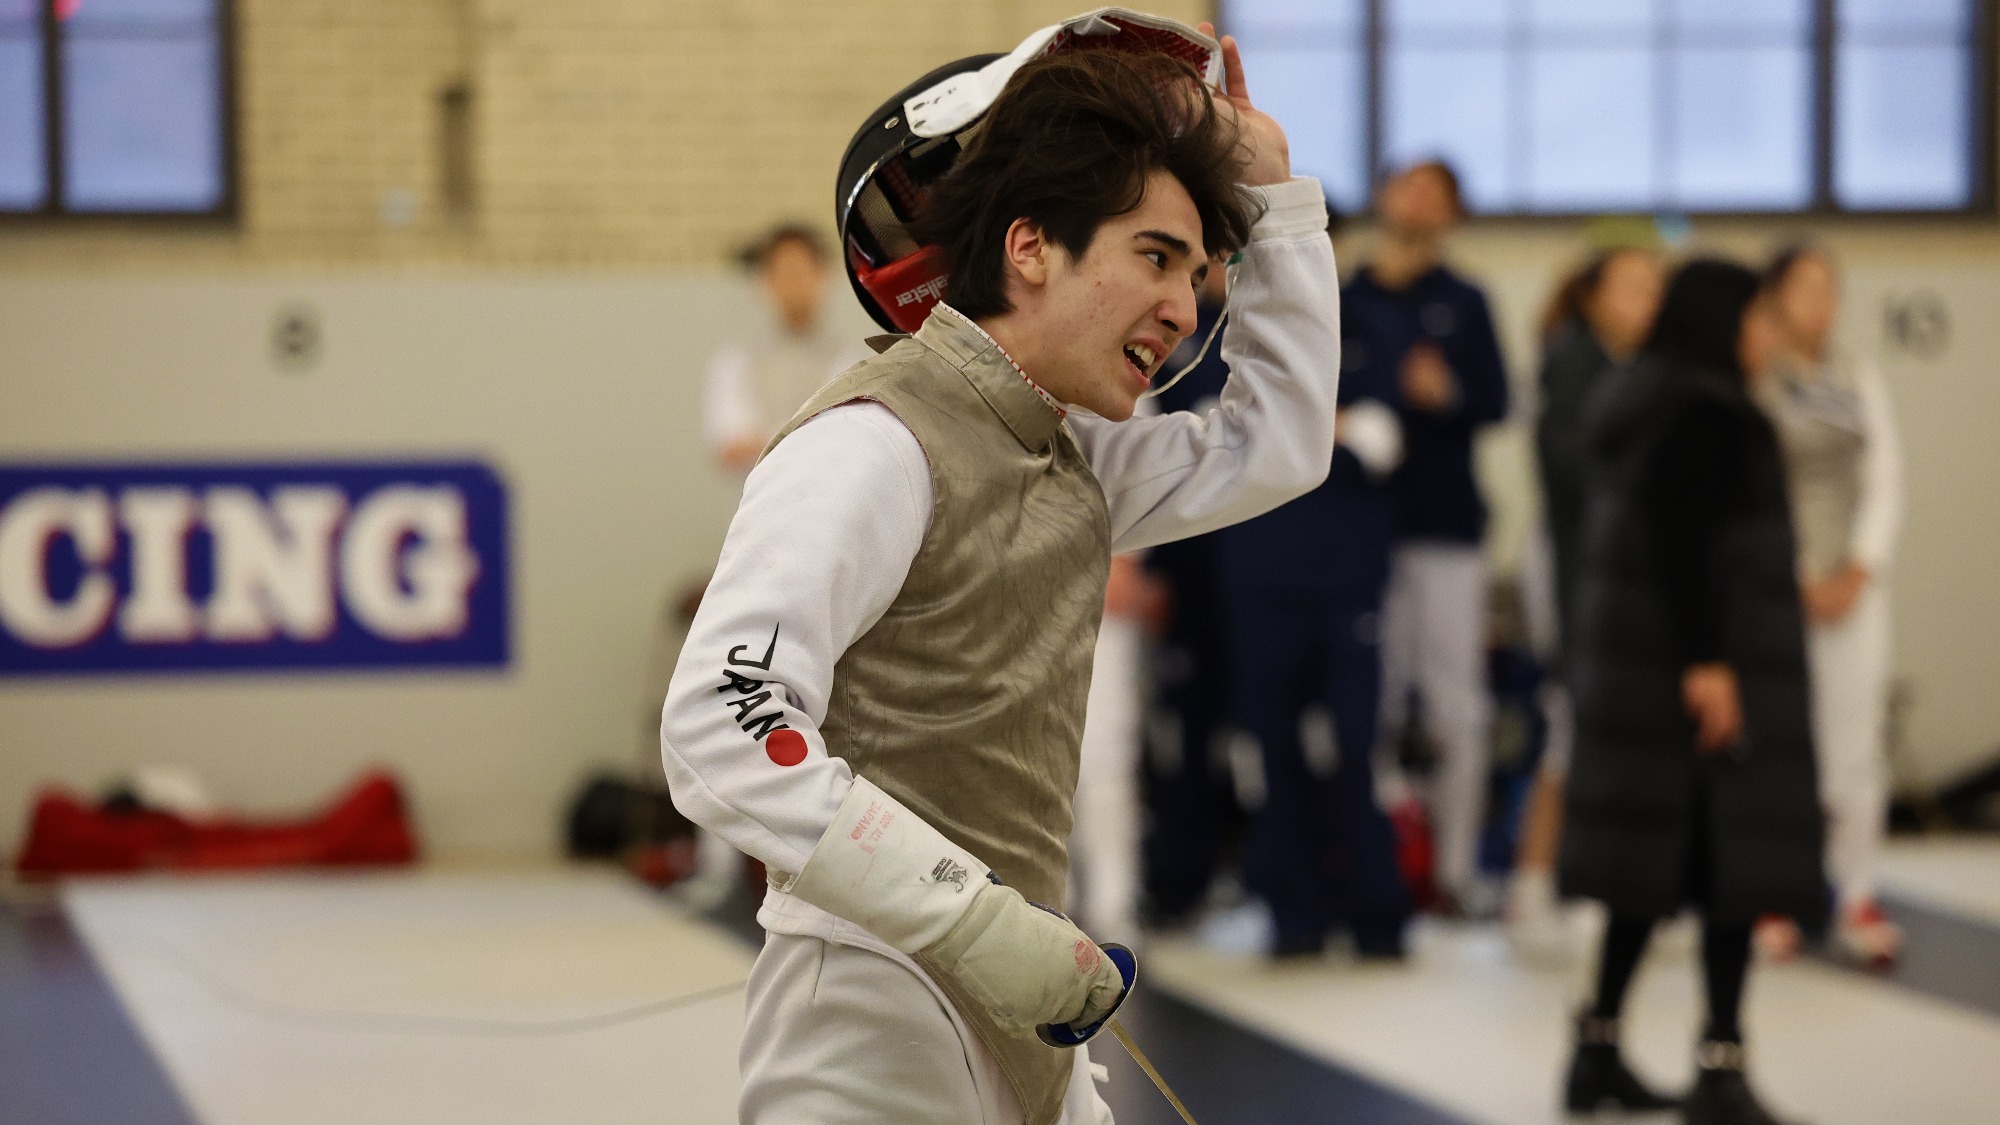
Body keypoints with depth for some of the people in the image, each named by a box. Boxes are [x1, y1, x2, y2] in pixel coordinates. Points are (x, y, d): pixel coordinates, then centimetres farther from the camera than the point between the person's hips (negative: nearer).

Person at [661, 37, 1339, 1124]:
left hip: (1019, 1022, 9)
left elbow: (1274, 447, 25)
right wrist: (975, 919, -26)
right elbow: (719, 726, -24)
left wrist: (1273, 194, 16)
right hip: (877, 1016, -9)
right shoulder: (877, 444, -15)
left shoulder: (1068, 461, 12)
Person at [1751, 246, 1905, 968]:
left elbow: (1885, 483, 9)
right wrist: (1798, 581, -9)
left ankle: (1857, 898, 2)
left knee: (1856, 739, -1)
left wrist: (1858, 573, -4)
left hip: (1852, 586, 4)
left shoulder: (1860, 382, 13)